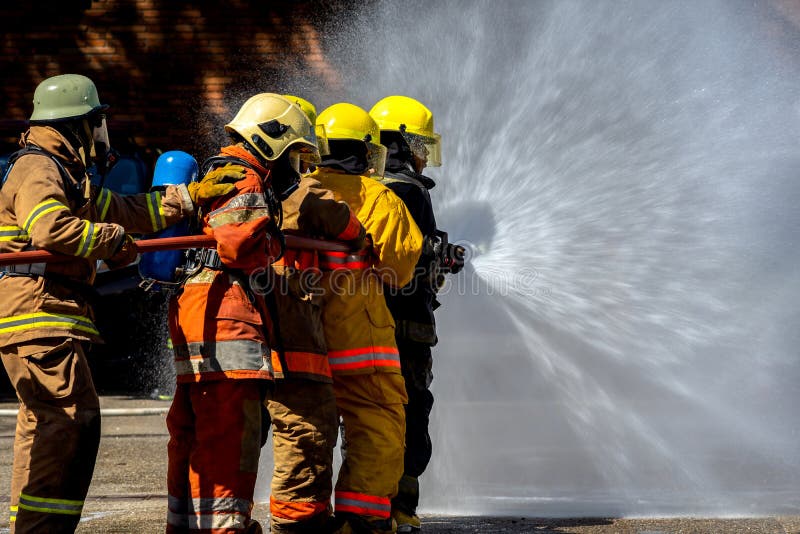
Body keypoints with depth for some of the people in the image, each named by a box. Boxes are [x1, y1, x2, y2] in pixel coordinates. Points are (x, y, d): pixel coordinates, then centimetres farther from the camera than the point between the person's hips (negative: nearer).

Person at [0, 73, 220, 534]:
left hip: (51, 318, 11)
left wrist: (192, 196, 22)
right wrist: (115, 239, -15)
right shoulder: (37, 170, -9)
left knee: (46, 426, 12)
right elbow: (52, 228, -27)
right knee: (72, 417, -15)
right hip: (37, 311, -11)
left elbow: (126, 210, 28)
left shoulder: (67, 174, 24)